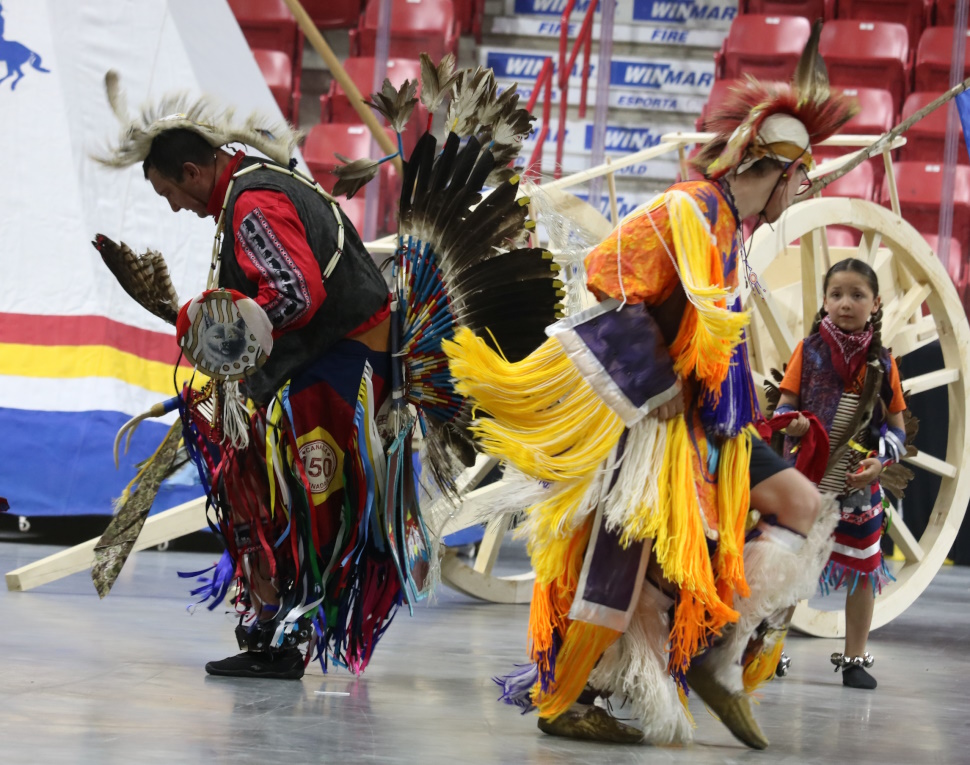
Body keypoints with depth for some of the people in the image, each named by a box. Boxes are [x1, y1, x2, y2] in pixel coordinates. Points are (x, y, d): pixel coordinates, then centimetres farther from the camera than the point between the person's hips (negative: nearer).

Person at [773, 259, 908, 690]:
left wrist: (878, 463, -13)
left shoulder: (881, 363, 2)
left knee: (863, 570, 6)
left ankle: (855, 659, 16)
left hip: (858, 487, 1)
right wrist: (792, 421, -21)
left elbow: (897, 428, 5)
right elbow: (784, 404, 2)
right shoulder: (809, 351, 0)